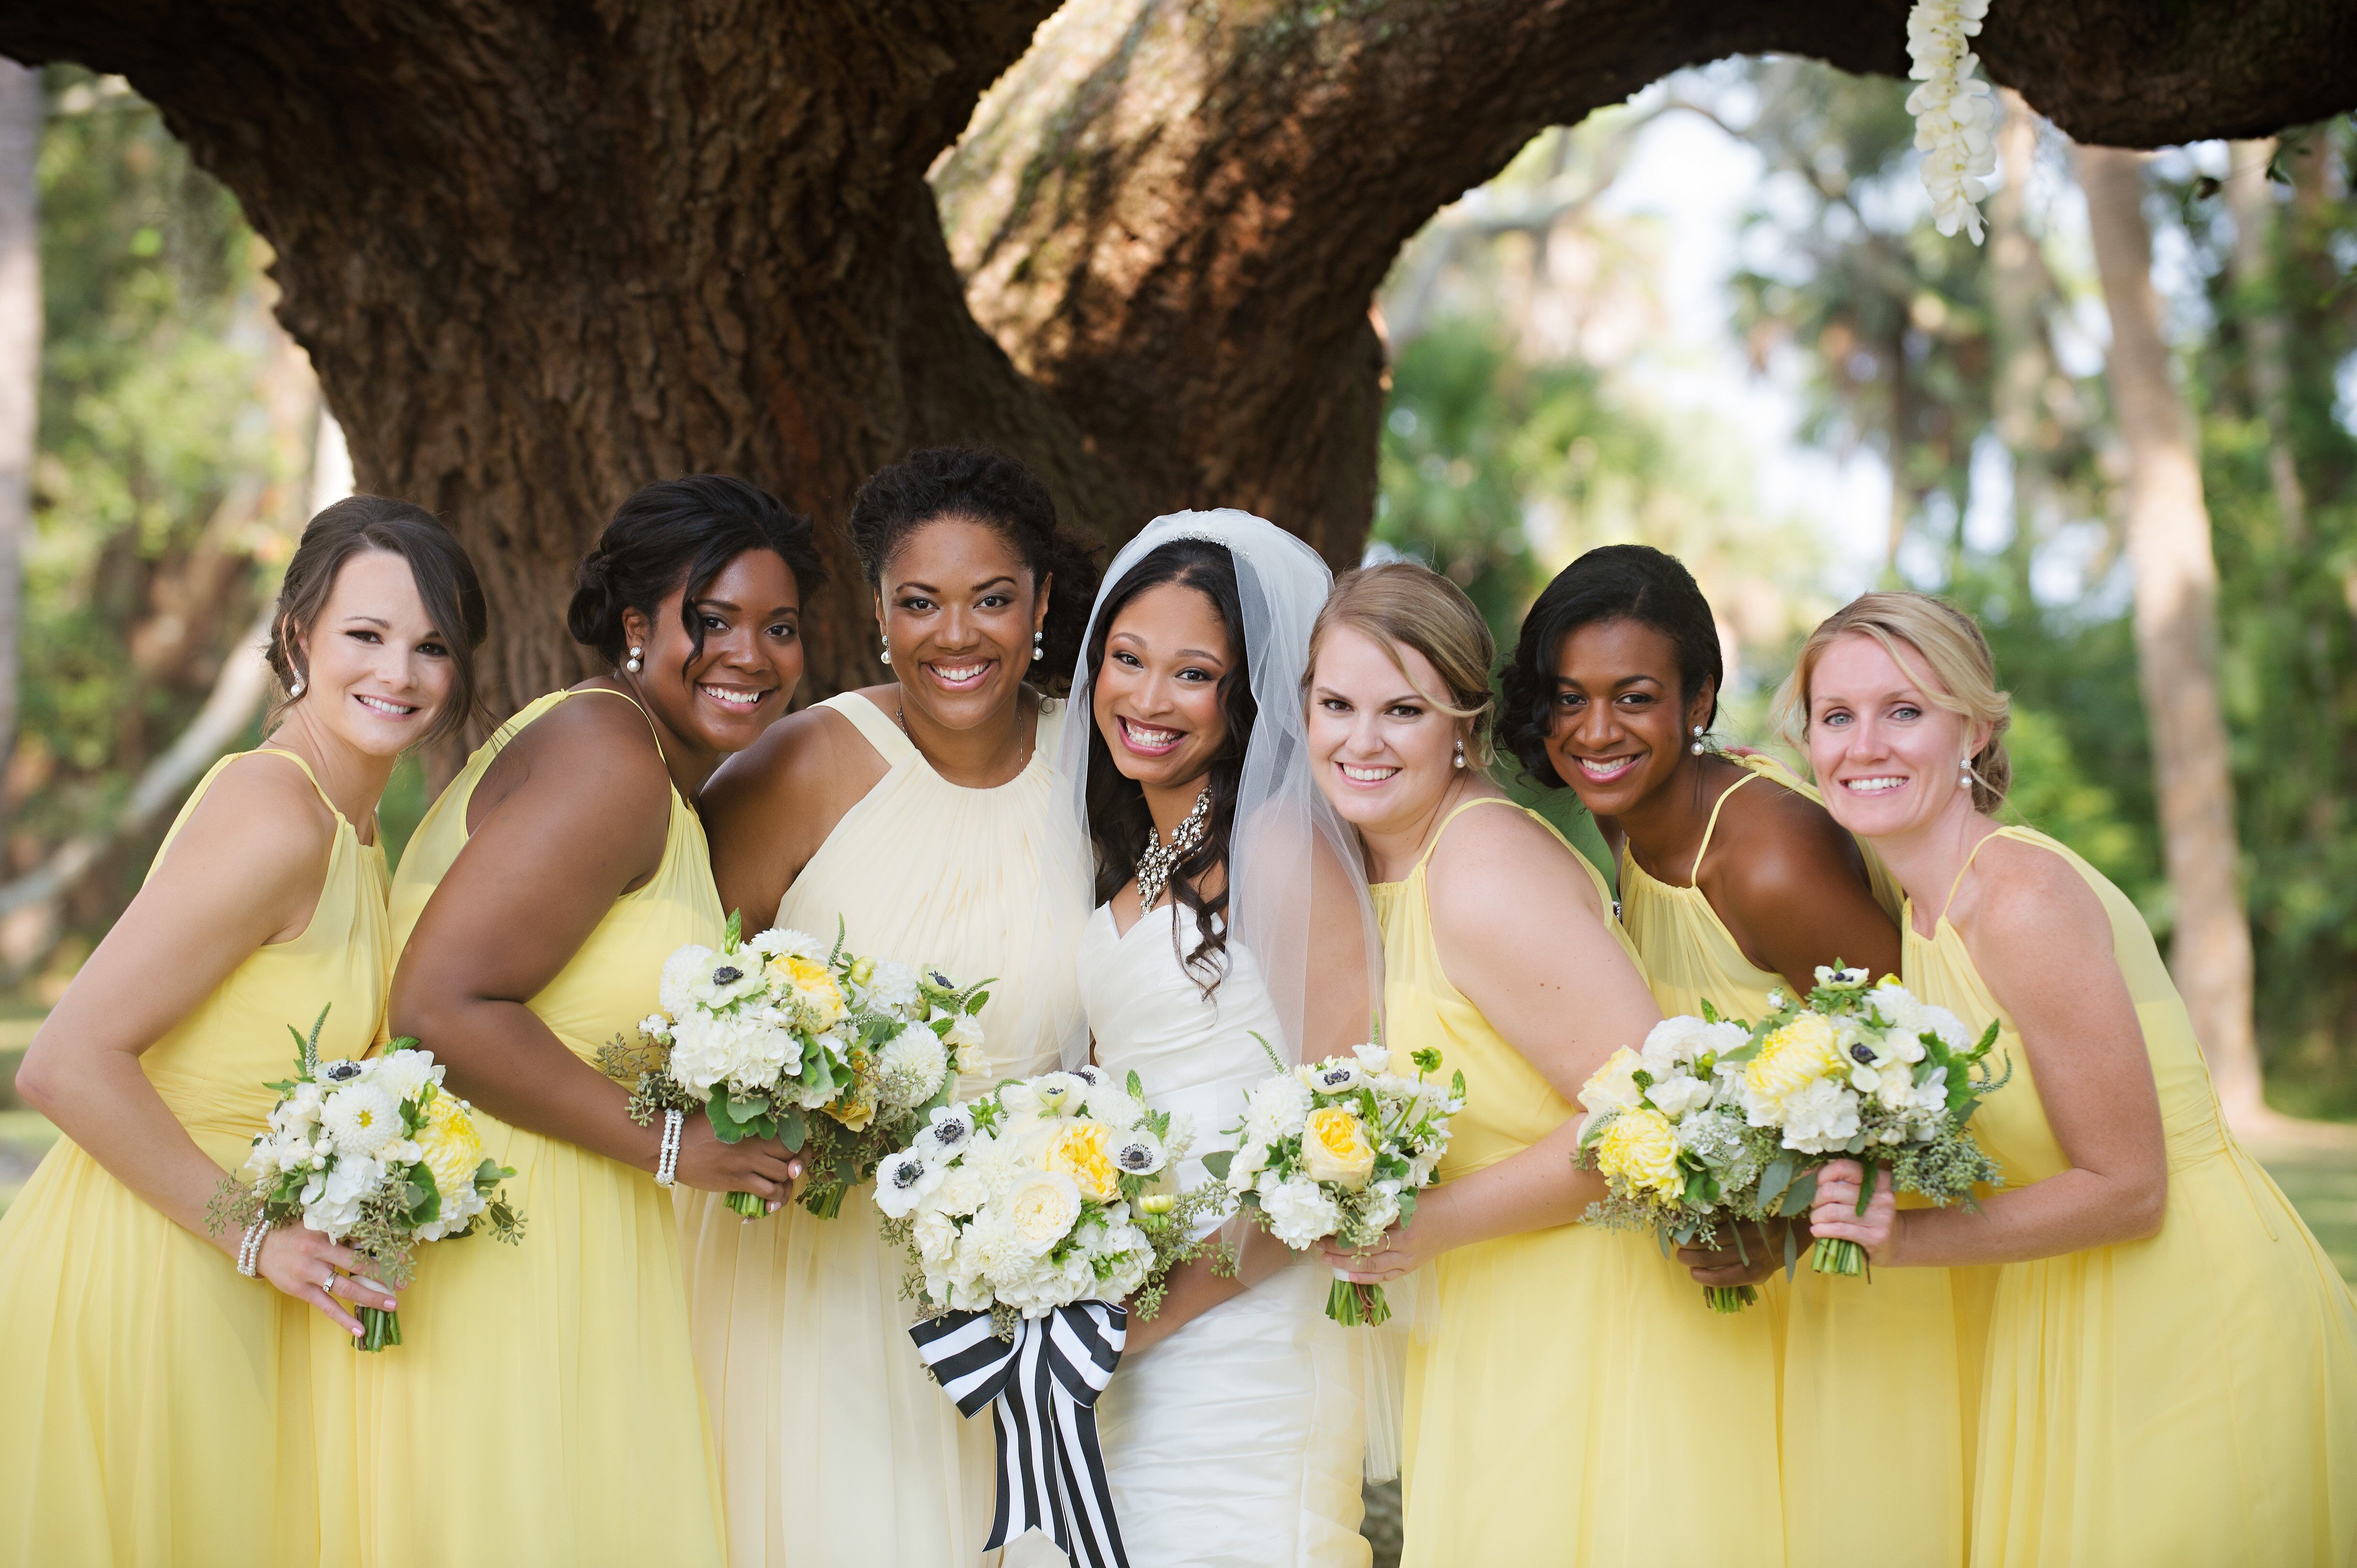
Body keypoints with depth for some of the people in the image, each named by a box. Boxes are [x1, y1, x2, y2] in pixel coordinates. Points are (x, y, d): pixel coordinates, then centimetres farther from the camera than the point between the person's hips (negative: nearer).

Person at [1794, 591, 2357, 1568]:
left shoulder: (2023, 899, -20)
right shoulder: (1925, 913, 6)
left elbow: (2127, 1187, -19)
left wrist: (1909, 1242, -23)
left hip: (2196, 1320, -8)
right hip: (2070, 1326, 8)